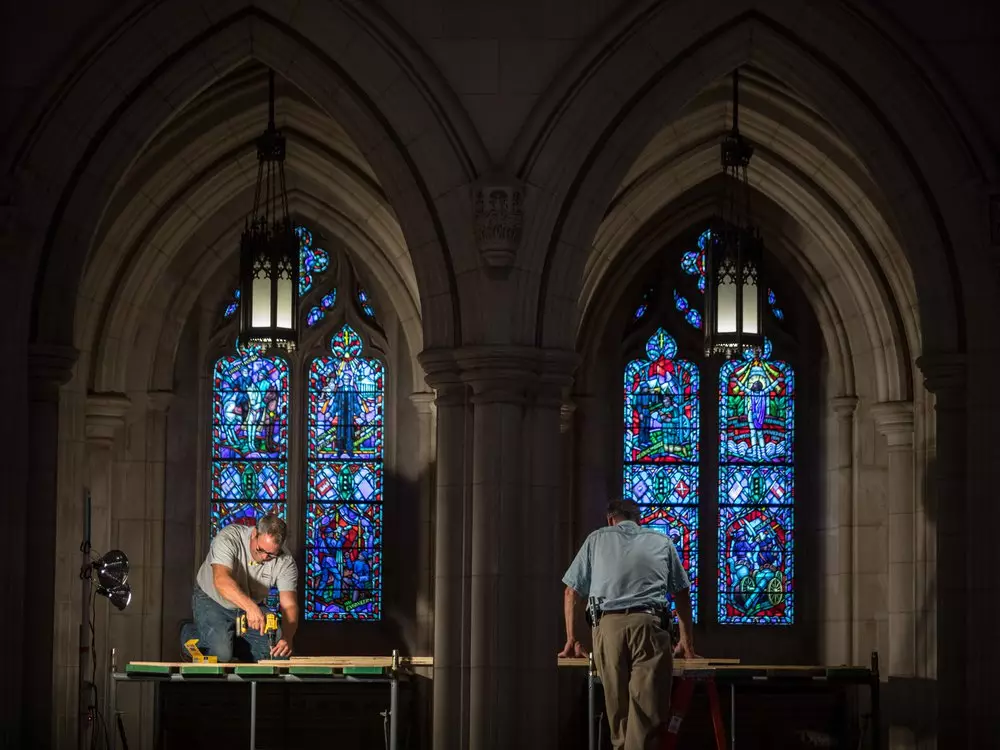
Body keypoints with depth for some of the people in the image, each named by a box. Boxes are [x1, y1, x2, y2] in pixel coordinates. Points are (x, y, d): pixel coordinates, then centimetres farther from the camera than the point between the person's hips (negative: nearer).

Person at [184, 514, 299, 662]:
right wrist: (251, 607, -61)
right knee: (221, 654, -26)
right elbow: (221, 580, -46)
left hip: (253, 607, 4)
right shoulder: (228, 539, -30)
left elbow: (289, 605, -23)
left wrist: (287, 638, -43)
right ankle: (191, 636, 7)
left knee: (279, 653, -12)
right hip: (212, 601, -4)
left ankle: (229, 641, 13)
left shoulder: (285, 561, -19)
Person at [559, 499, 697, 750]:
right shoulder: (662, 542, 23)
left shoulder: (597, 539, 21)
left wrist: (572, 640, 25)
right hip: (649, 625, -1)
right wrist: (687, 641, 36)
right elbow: (682, 593, 27)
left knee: (618, 710, 10)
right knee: (646, 711, -8)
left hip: (607, 625, 1)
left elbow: (572, 592, 19)